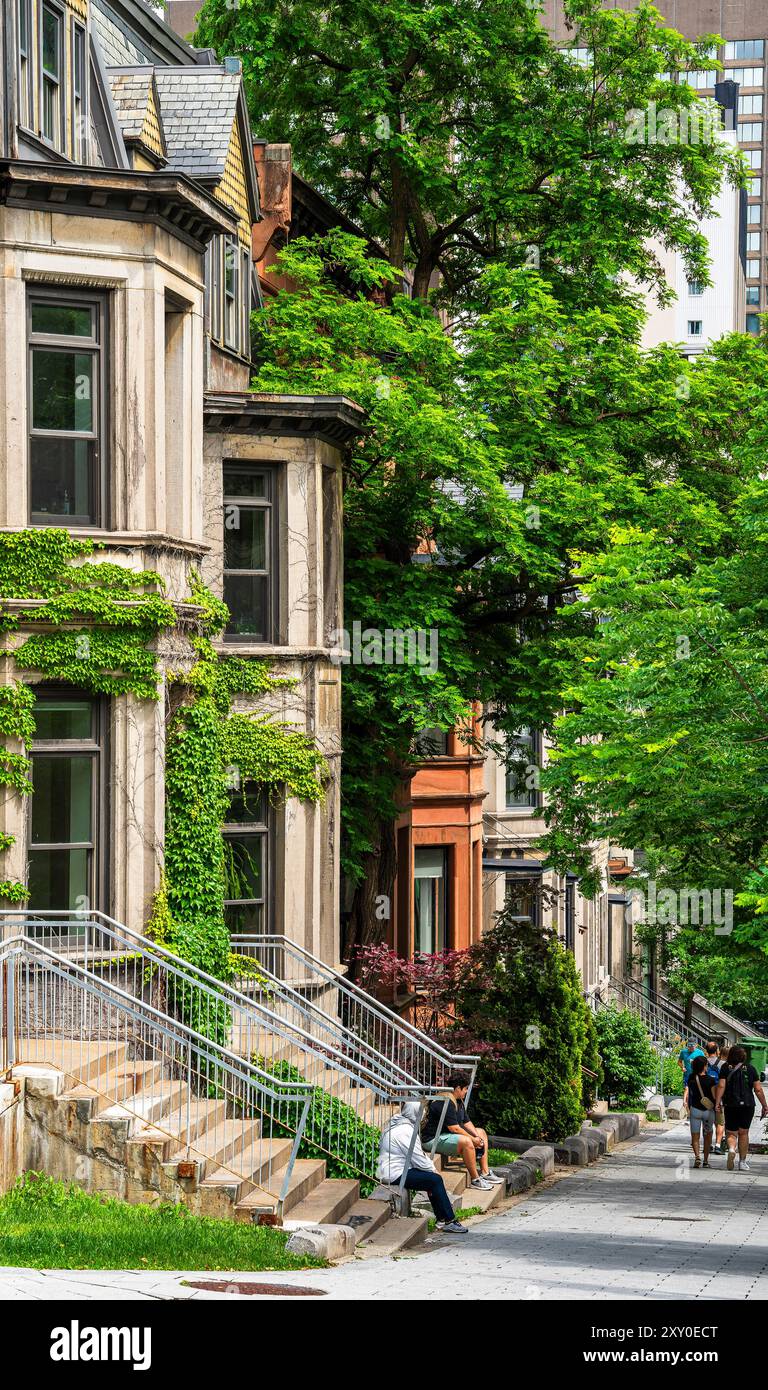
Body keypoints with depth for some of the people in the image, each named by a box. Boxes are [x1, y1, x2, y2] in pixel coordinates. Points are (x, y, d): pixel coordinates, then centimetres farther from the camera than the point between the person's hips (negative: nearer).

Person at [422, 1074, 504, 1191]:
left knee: (482, 1133, 16)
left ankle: (485, 1172, 13)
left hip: (448, 1135, 12)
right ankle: (475, 1180, -25)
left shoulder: (459, 1102, 12)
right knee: (466, 1142, -36)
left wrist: (478, 1136, -1)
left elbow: (467, 1123, 15)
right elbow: (454, 1128, -26)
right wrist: (473, 1139, -18)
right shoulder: (445, 1103, -23)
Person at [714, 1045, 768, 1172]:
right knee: (743, 1133, 11)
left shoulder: (725, 1068, 0)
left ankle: (731, 1149, -24)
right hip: (747, 1104, 1)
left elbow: (721, 1086, -10)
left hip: (730, 1105, -1)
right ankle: (743, 1162, 13)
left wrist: (717, 1103, -10)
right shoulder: (750, 1069, 2)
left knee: (731, 1133, 7)